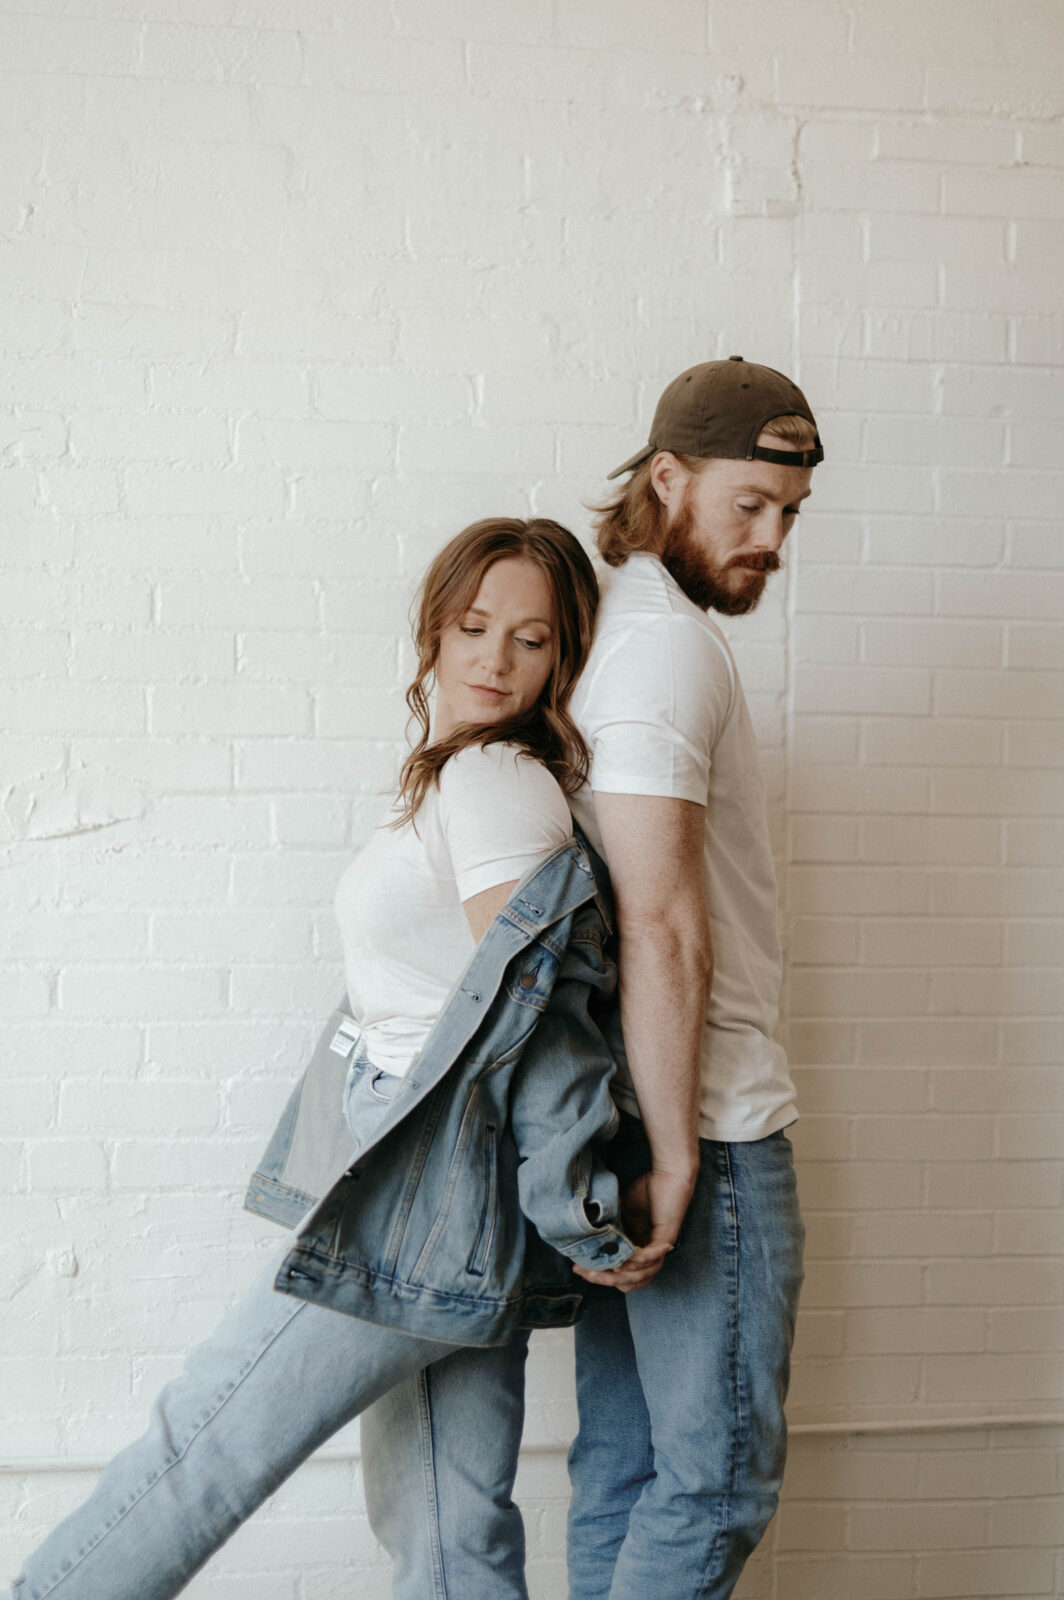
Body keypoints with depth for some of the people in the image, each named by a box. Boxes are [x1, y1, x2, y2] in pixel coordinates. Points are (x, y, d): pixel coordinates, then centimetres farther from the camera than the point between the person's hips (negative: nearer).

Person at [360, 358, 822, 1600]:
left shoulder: (611, 626, 16)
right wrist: (677, 1152, -19)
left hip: (637, 1110, 9)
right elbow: (661, 924, -22)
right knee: (719, 1472, 1)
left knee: (626, 1461, 14)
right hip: (706, 1114, -9)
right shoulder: (667, 642, -15)